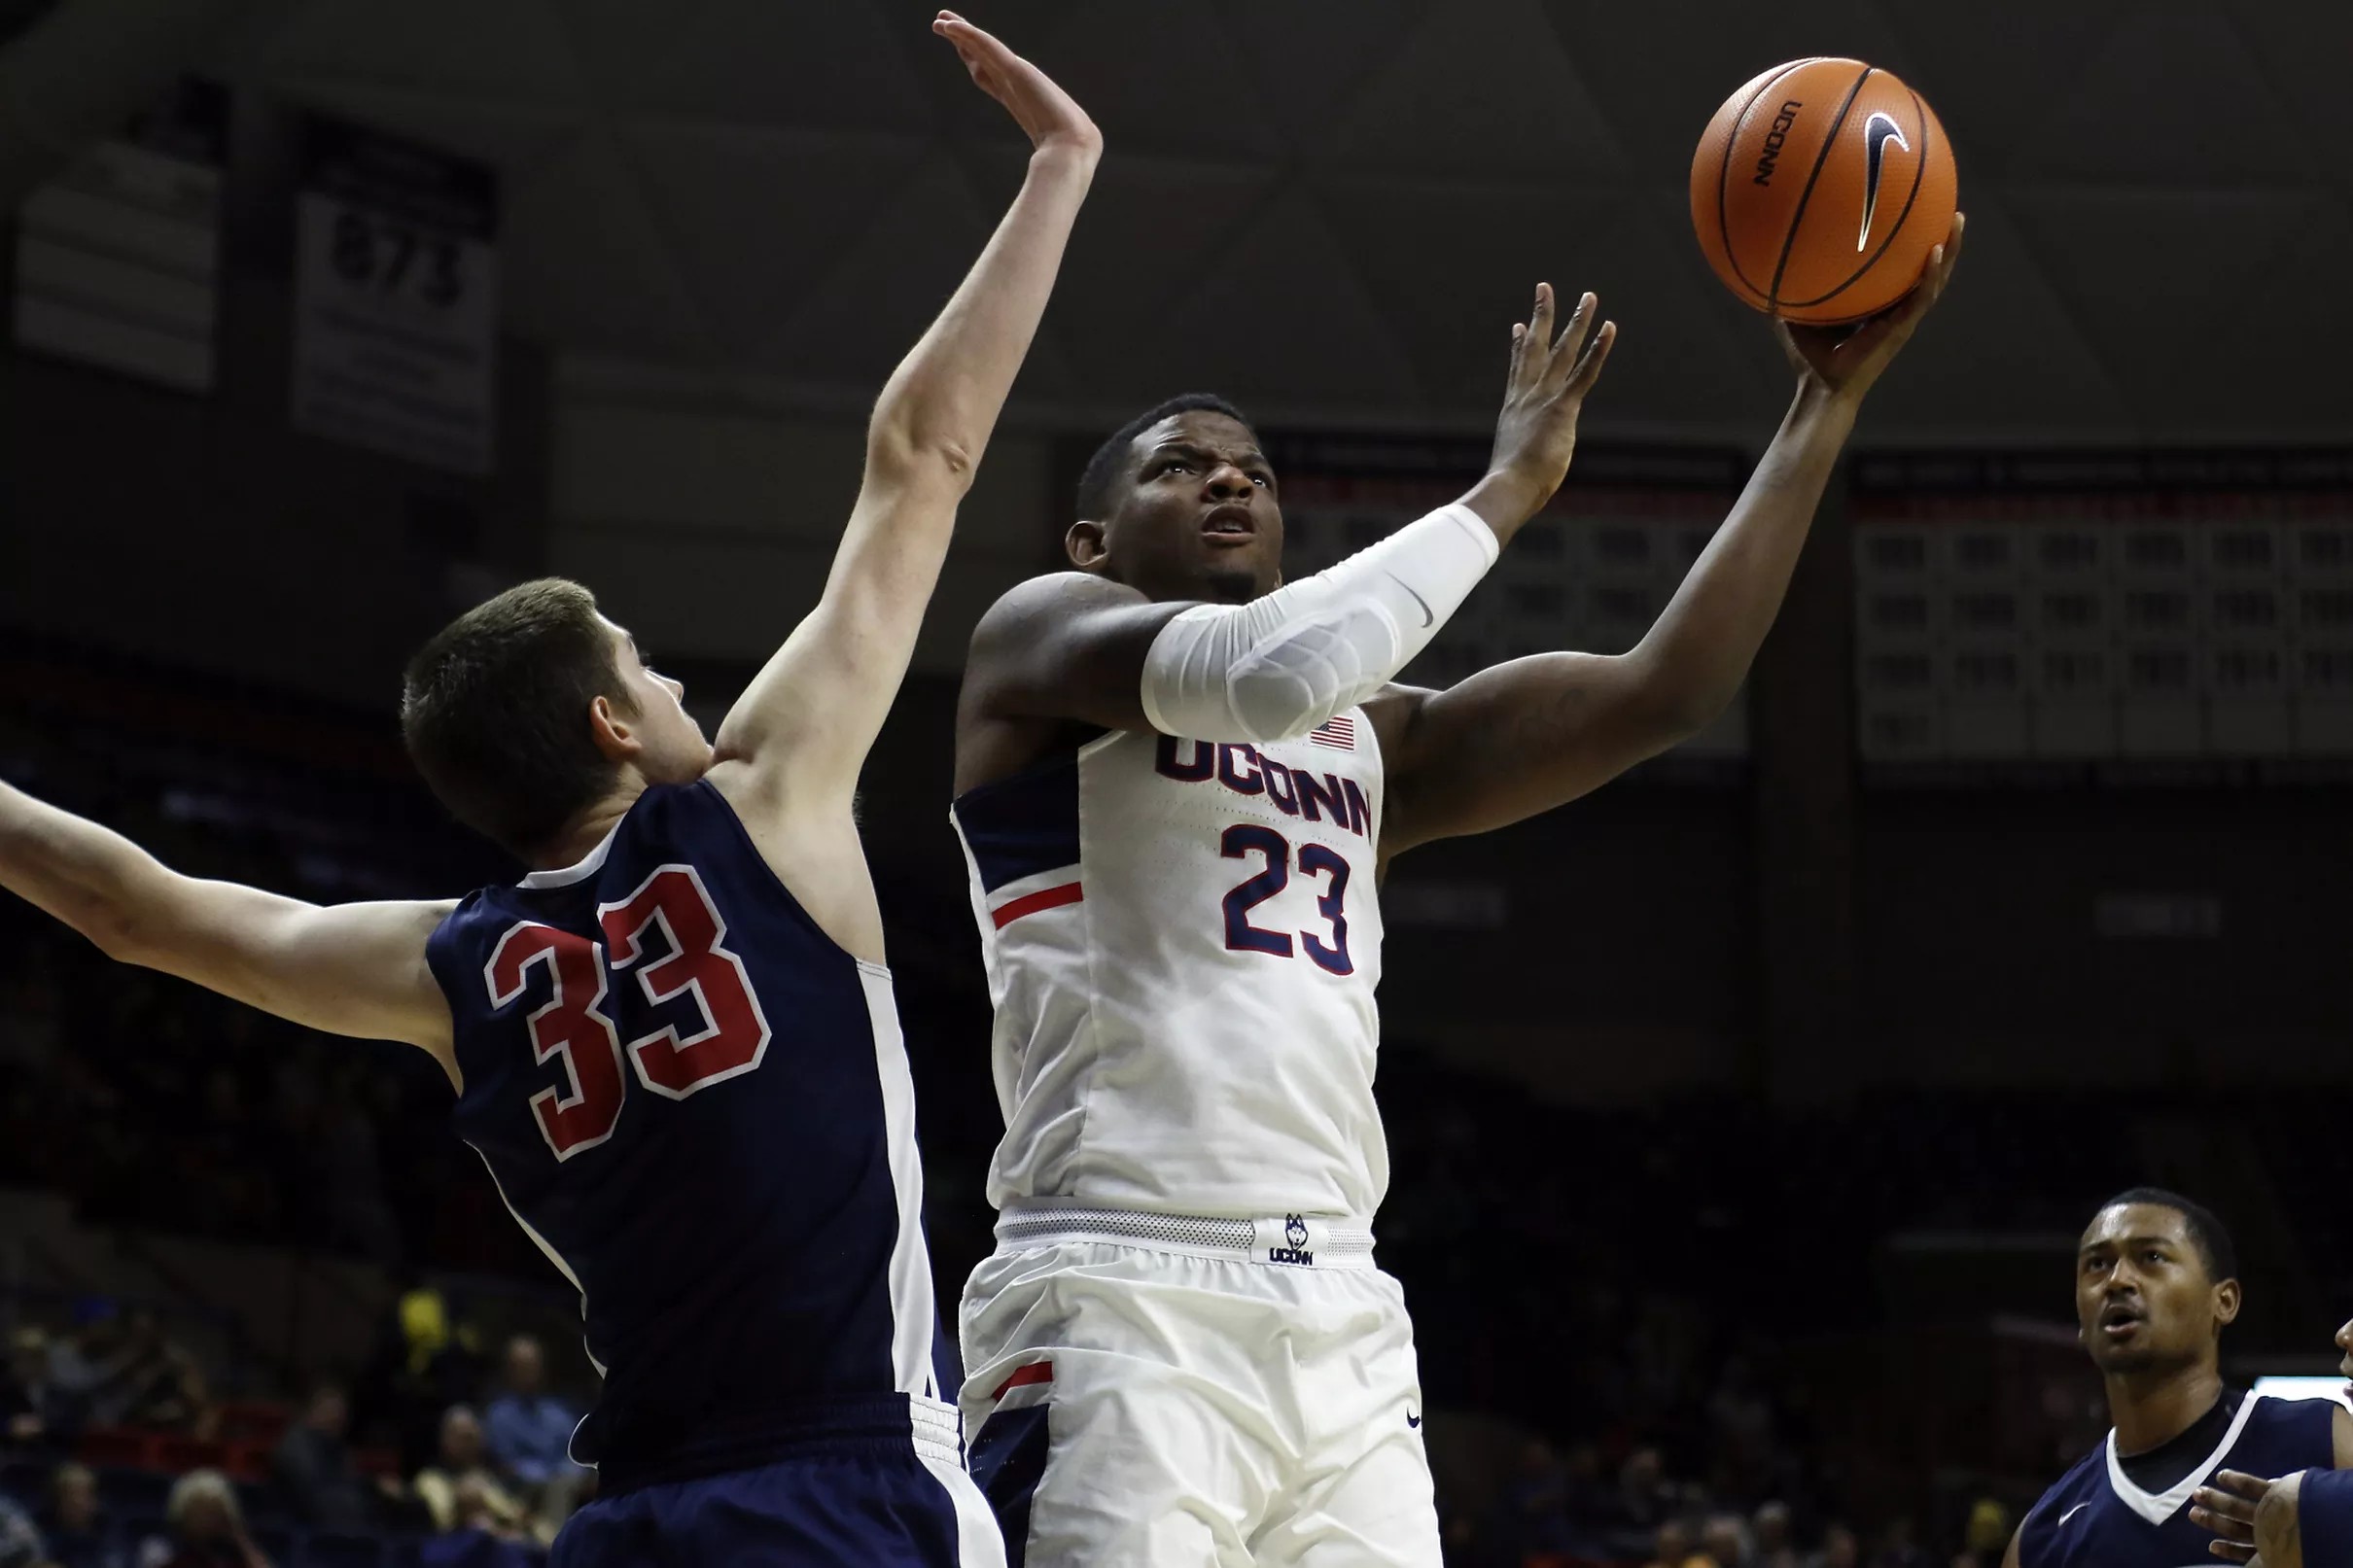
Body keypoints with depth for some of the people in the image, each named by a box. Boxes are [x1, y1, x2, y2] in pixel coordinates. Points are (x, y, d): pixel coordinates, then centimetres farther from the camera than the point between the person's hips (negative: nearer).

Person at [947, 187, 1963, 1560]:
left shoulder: (1370, 740, 24)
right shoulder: (1041, 634, 5)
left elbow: (1663, 692, 16)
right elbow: (1278, 664, -15)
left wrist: (1830, 401, 13)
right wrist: (1509, 487, -2)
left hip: (1344, 1330, 7)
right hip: (1124, 1313, -7)